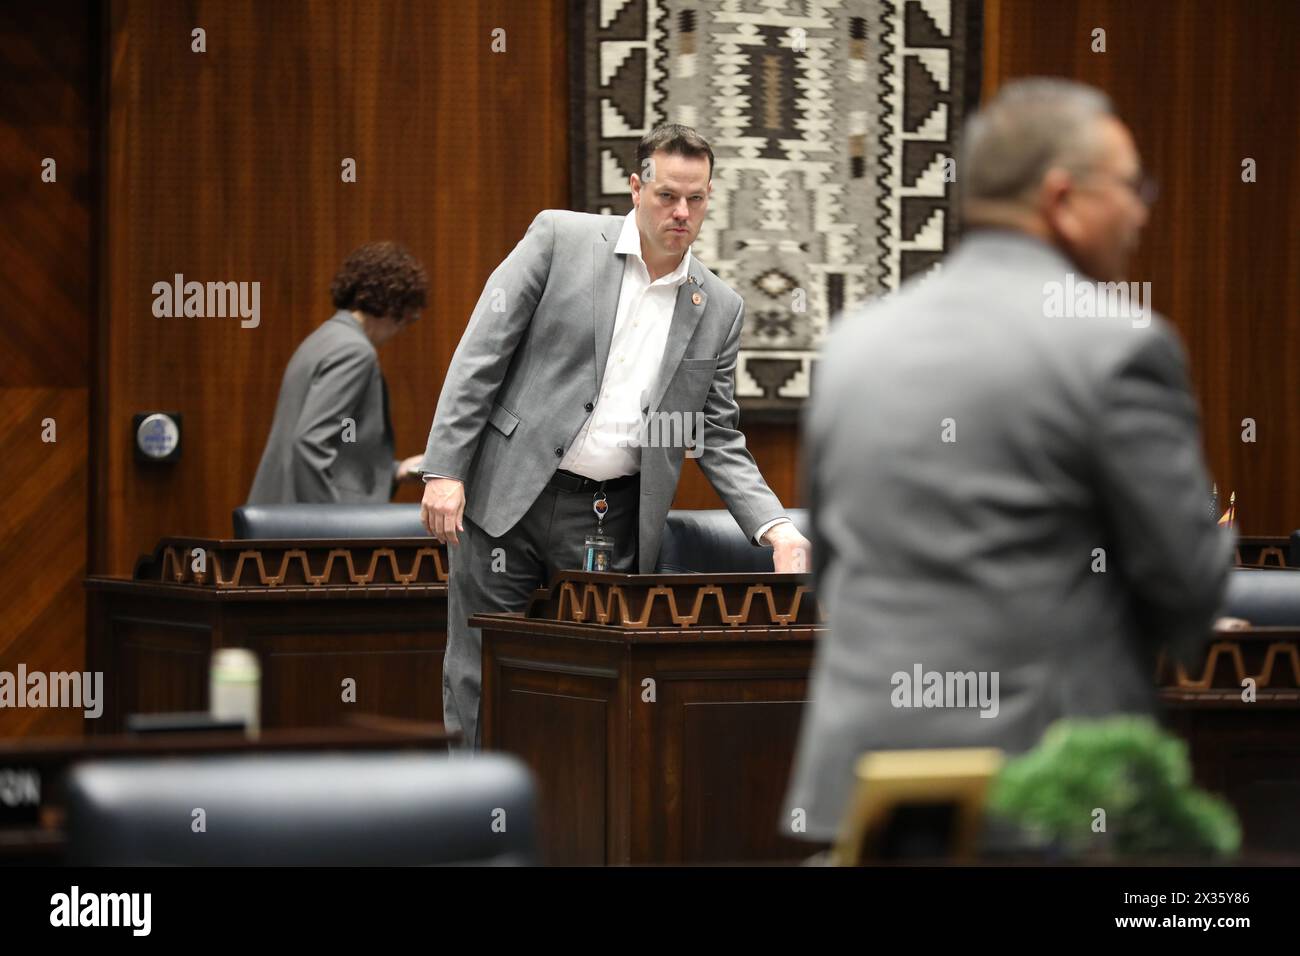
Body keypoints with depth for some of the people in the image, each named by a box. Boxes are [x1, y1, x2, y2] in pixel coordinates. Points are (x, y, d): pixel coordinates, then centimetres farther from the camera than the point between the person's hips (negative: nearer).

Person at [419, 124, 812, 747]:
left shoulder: (719, 310, 9)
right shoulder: (560, 239, -1)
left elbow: (718, 440, 12)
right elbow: (481, 352, -3)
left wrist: (776, 529, -3)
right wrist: (444, 470, -11)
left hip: (610, 520, 2)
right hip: (507, 494, -2)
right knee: (480, 687, 0)